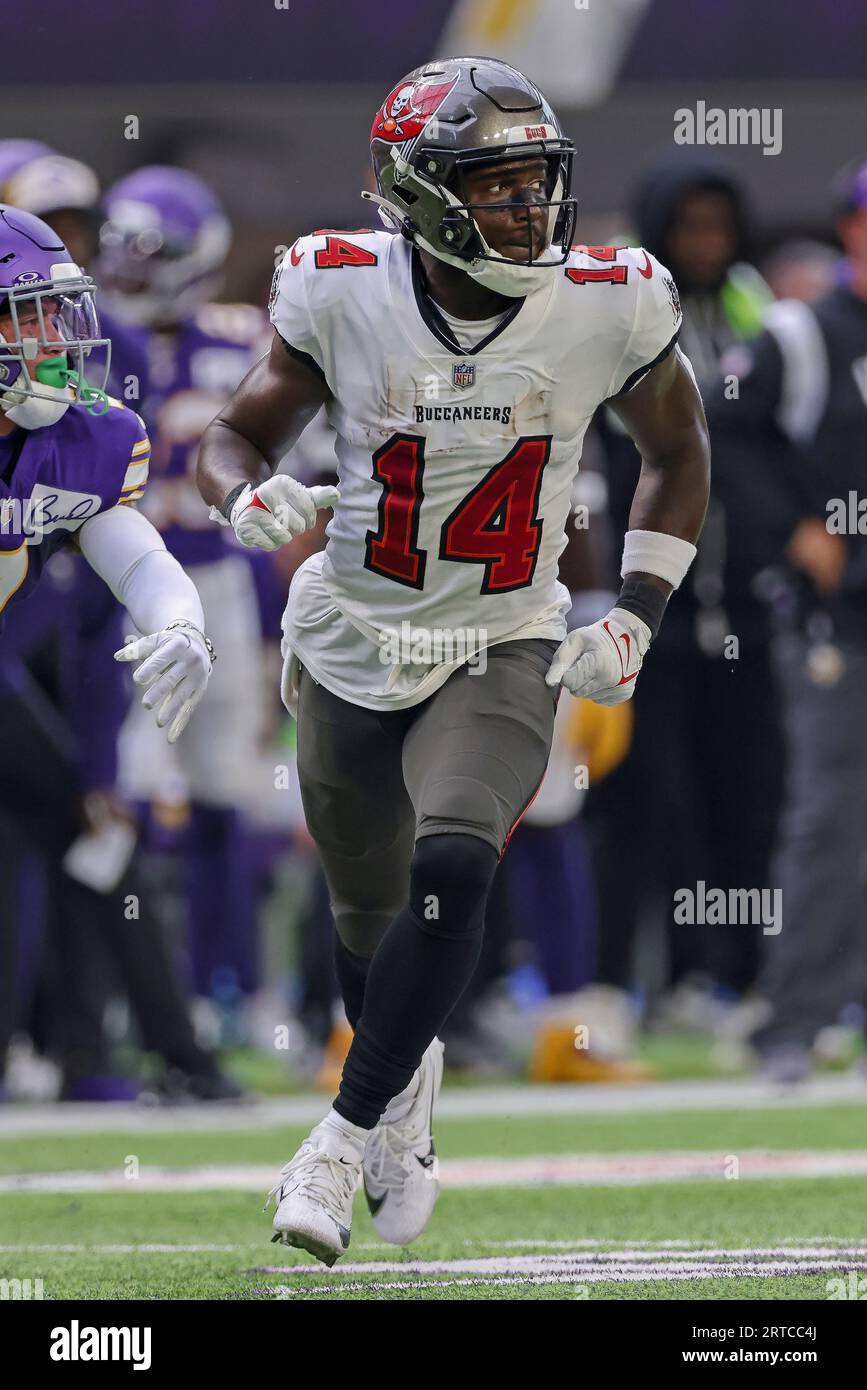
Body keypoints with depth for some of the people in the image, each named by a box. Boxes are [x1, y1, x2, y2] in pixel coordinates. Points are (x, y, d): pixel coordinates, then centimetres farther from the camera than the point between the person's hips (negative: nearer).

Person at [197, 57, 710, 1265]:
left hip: (504, 655, -1)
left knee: (451, 872, -26)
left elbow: (677, 454, 7)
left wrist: (635, 618, -1)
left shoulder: (605, 309, -12)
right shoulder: (346, 297, -14)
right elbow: (235, 436, -2)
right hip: (354, 651, 1)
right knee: (373, 921, 16)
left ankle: (344, 1141, -16)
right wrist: (255, 500, -26)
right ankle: (408, 1077, 50)